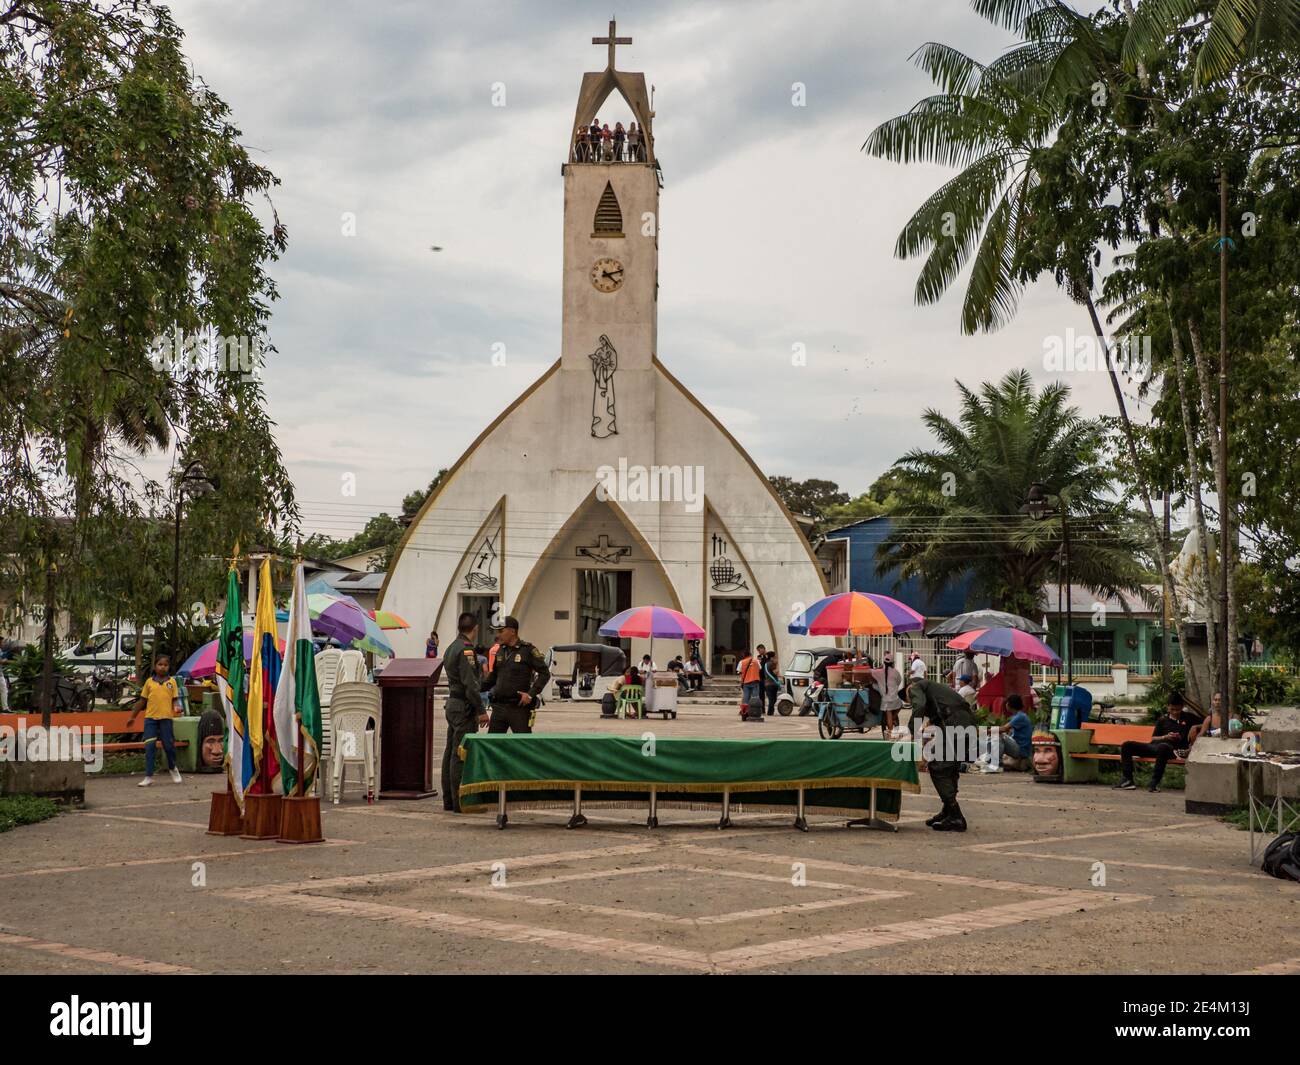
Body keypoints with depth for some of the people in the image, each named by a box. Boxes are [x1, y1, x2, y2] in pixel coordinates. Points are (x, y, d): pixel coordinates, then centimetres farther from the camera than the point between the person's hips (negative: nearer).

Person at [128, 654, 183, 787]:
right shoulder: (149, 682, 8)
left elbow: (175, 699, 6)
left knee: (169, 745, 3)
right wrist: (132, 717, 17)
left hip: (166, 717, -1)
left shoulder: (172, 681, 6)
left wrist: (176, 707, -17)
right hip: (150, 717, 1)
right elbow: (142, 701, 15)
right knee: (149, 747, -2)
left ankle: (172, 768, 30)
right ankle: (149, 777, 2)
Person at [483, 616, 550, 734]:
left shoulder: (528, 650, -8)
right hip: (499, 706, 6)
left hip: (519, 707, -6)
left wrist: (531, 694, -16)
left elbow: (545, 673, -9)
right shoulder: (500, 651, 11)